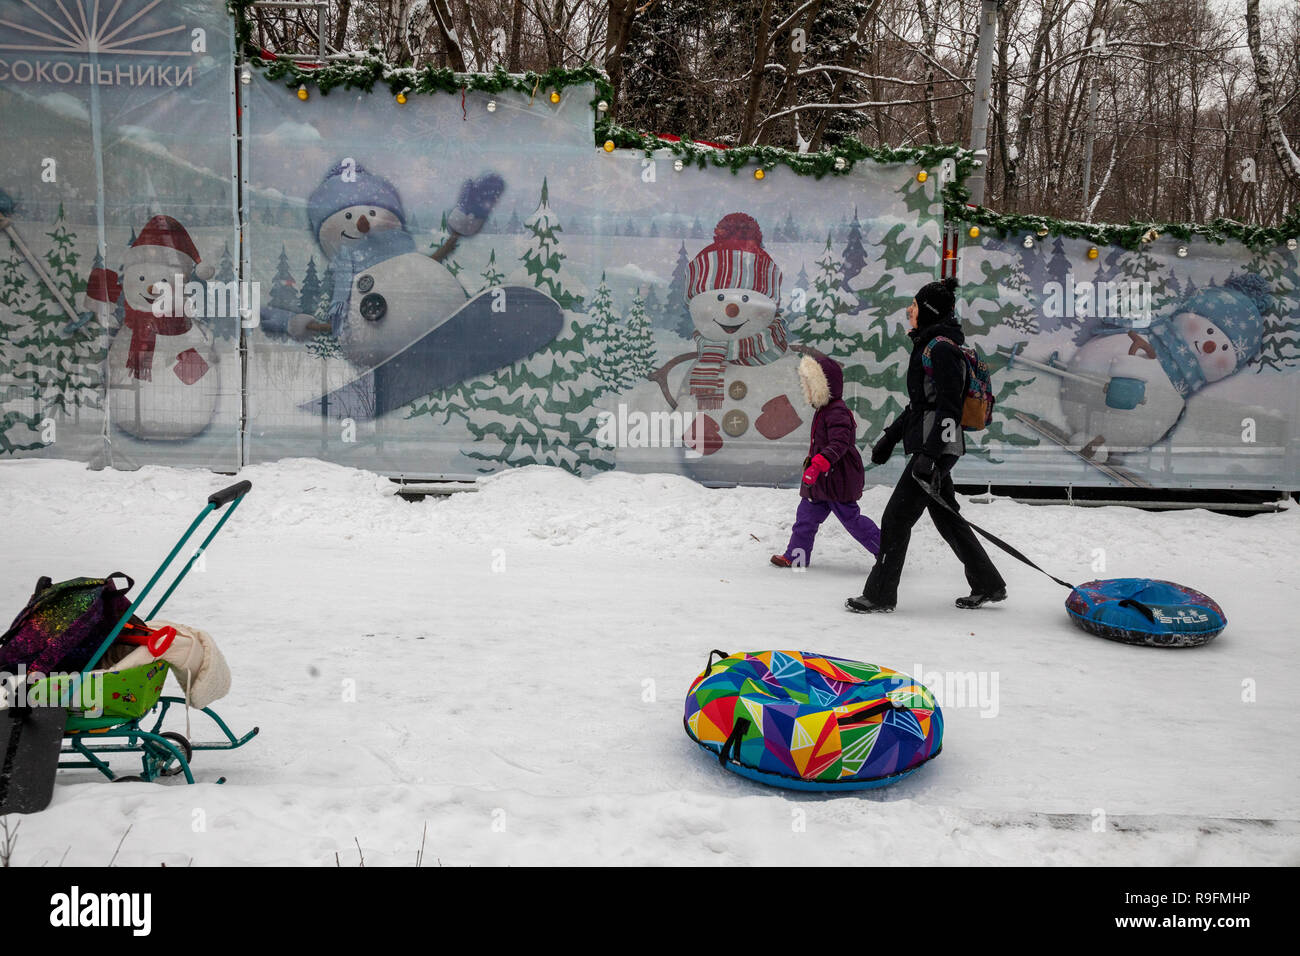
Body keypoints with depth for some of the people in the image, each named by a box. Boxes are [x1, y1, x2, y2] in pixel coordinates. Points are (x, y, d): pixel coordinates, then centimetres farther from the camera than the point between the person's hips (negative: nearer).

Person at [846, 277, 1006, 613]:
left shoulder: (942, 347, -14)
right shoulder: (930, 345, 17)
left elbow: (949, 407, -21)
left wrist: (929, 454, -25)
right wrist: (890, 437, 24)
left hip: (937, 447, -10)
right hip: (930, 447, 10)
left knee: (897, 517, -5)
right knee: (947, 518, 15)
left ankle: (879, 594, 2)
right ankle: (988, 585, 24)